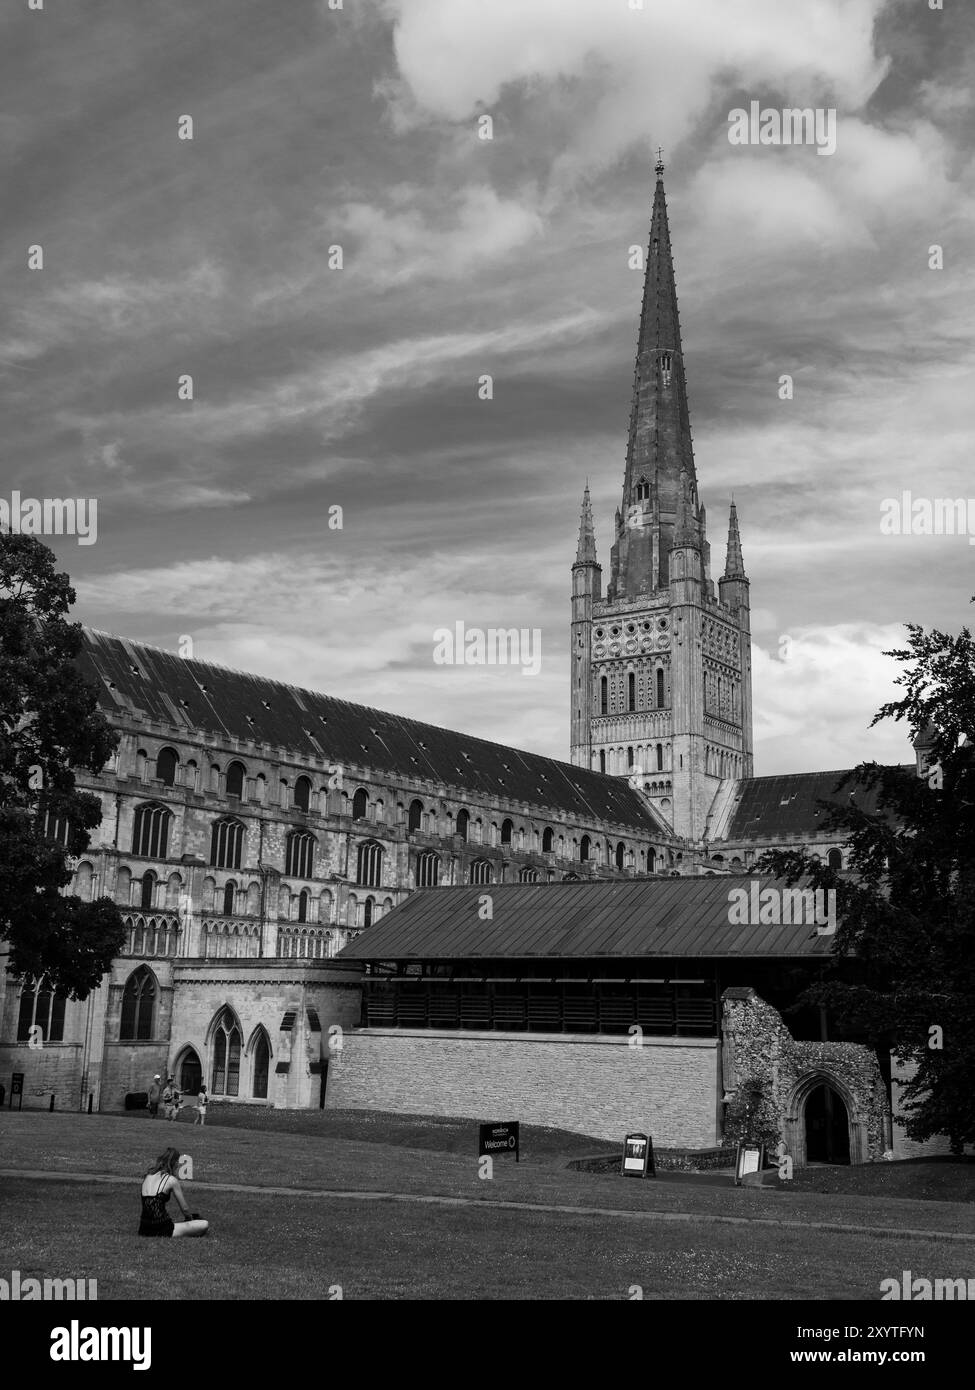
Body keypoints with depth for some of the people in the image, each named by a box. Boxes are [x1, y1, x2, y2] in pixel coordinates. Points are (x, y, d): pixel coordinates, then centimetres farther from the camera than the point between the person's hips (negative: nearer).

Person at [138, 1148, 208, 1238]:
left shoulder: (147, 1177, 14)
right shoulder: (172, 1180, -5)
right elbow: (184, 1209, 2)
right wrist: (189, 1218, 25)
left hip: (144, 1230, 8)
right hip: (160, 1229, -8)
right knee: (205, 1225, -7)